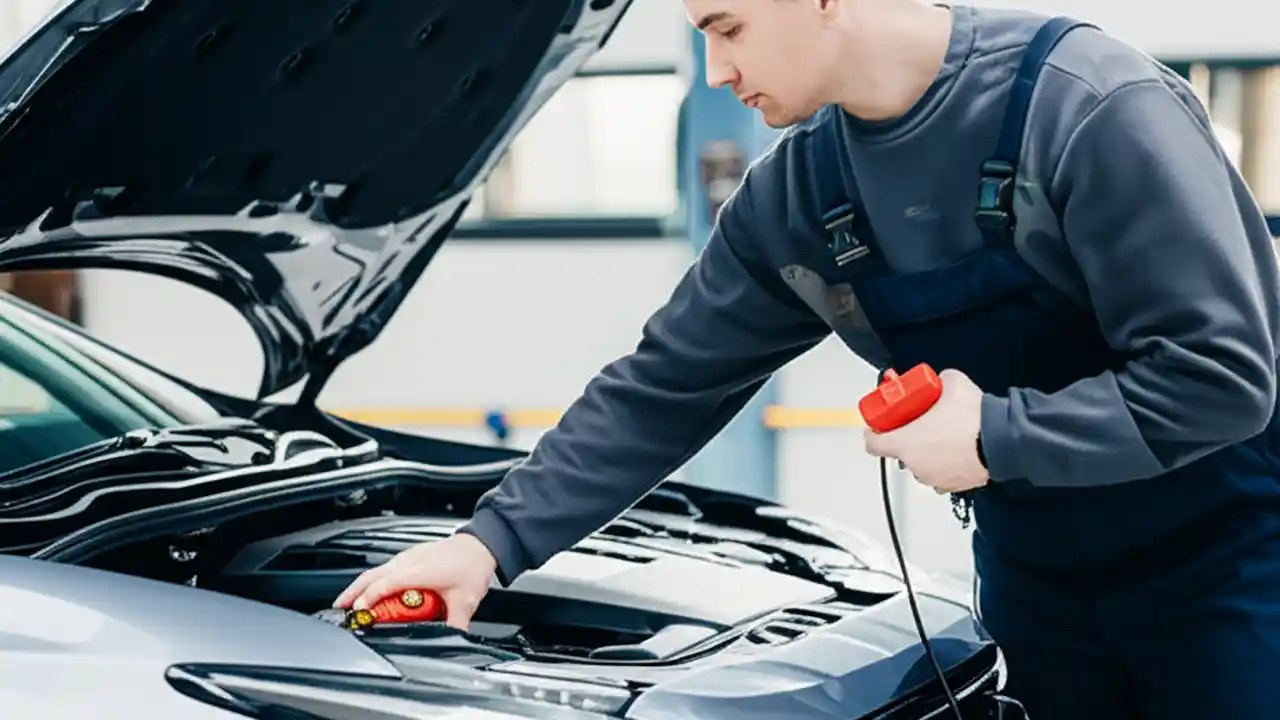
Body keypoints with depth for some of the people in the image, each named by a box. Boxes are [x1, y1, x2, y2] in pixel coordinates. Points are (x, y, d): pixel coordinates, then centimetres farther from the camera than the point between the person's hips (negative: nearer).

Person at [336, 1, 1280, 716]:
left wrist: (994, 439, -23)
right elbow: (664, 388, 3)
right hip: (1039, 586, 5)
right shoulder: (795, 197, -3)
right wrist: (494, 541, -2)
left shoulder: (1092, 108, -23)